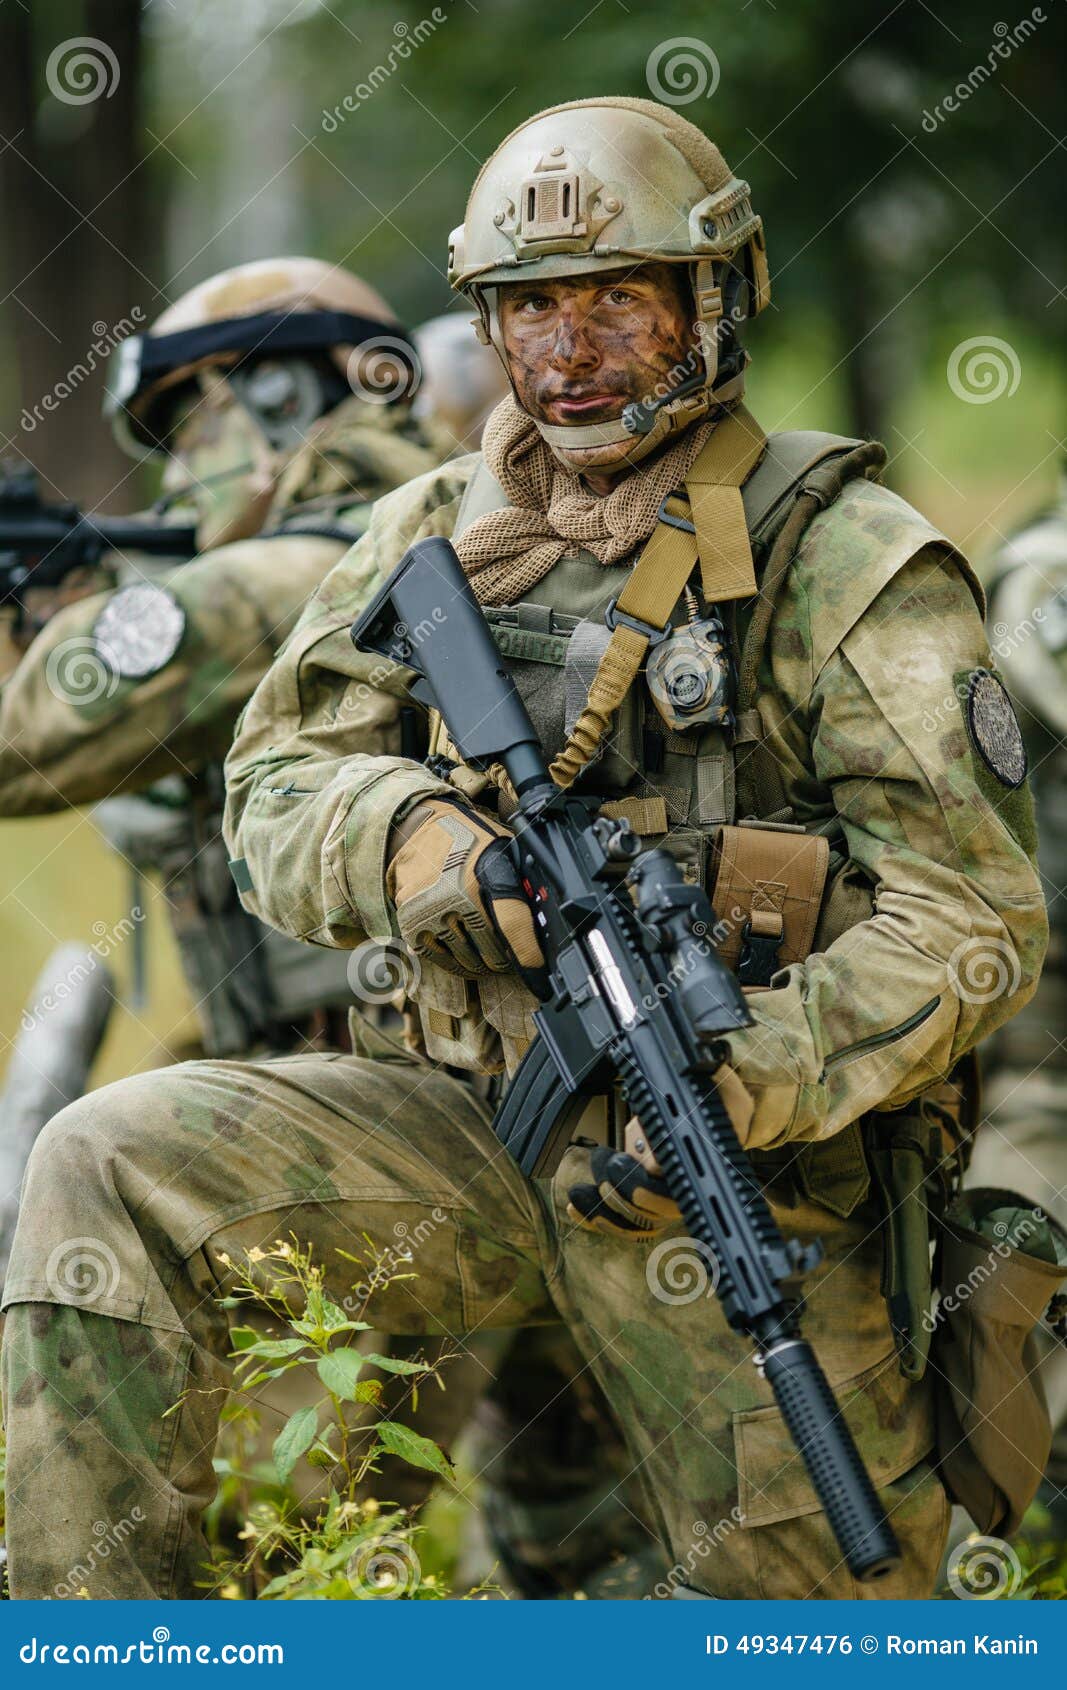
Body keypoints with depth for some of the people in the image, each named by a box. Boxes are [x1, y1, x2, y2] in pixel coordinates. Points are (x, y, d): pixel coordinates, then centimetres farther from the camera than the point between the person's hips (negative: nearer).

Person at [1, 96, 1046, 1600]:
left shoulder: (847, 562, -7)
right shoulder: (434, 536, 9)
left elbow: (974, 918, -12)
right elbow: (276, 792, 7)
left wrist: (741, 1092, -25)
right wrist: (416, 836, -18)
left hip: (740, 1172, -3)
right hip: (467, 1122, 4)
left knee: (828, 1615, -1)